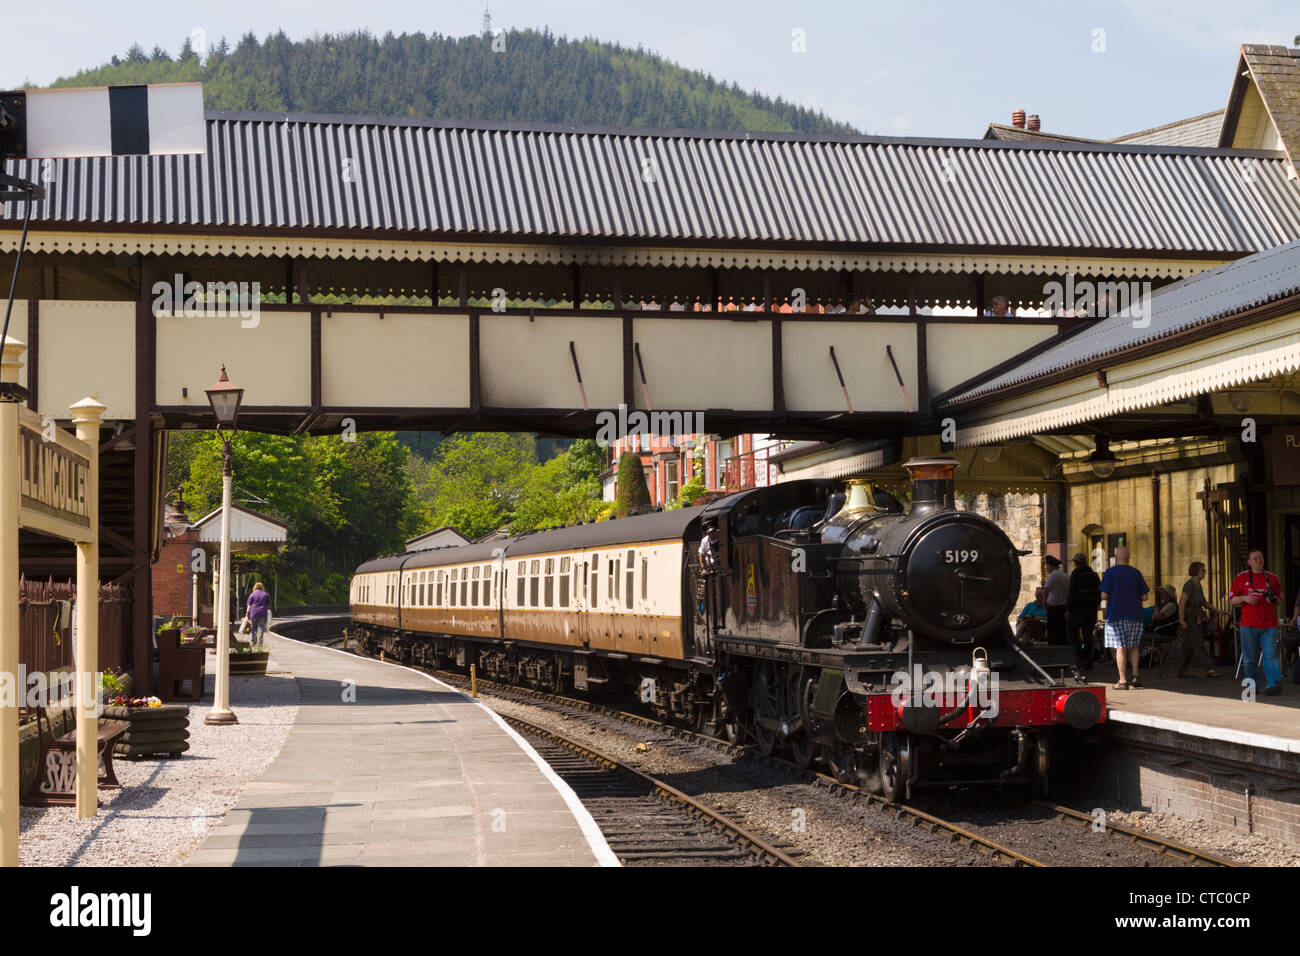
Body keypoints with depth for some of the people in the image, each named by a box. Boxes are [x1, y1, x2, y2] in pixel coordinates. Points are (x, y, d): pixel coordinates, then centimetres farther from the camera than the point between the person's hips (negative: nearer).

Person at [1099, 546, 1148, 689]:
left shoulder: (1110, 573, -4)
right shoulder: (1136, 573, 3)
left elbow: (1104, 595, -10)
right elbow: (1144, 597, 2)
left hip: (1116, 615, -2)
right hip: (1135, 615, 3)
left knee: (1120, 648, -2)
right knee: (1134, 646, 16)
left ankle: (1123, 681, -4)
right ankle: (1134, 676, 7)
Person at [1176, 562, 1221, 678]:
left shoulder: (1198, 585, 13)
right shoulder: (1189, 584, -15)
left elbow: (1204, 601, 23)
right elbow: (1182, 603, -19)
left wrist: (1214, 610, 10)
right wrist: (1181, 620, -24)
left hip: (1197, 619, 9)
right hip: (1189, 619, -9)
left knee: (1189, 646, 9)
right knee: (1199, 644, -11)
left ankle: (1181, 670, 13)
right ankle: (1209, 669, -14)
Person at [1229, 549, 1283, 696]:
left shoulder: (1272, 577, 12)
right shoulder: (1241, 577, 8)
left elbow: (1279, 599, 20)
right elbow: (1232, 599, 9)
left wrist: (1274, 599, -3)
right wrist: (1245, 598, -10)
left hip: (1269, 625, 0)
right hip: (1248, 625, 0)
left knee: (1271, 655, -12)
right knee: (1250, 658, 5)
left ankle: (1273, 684, -17)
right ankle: (1252, 685, 17)